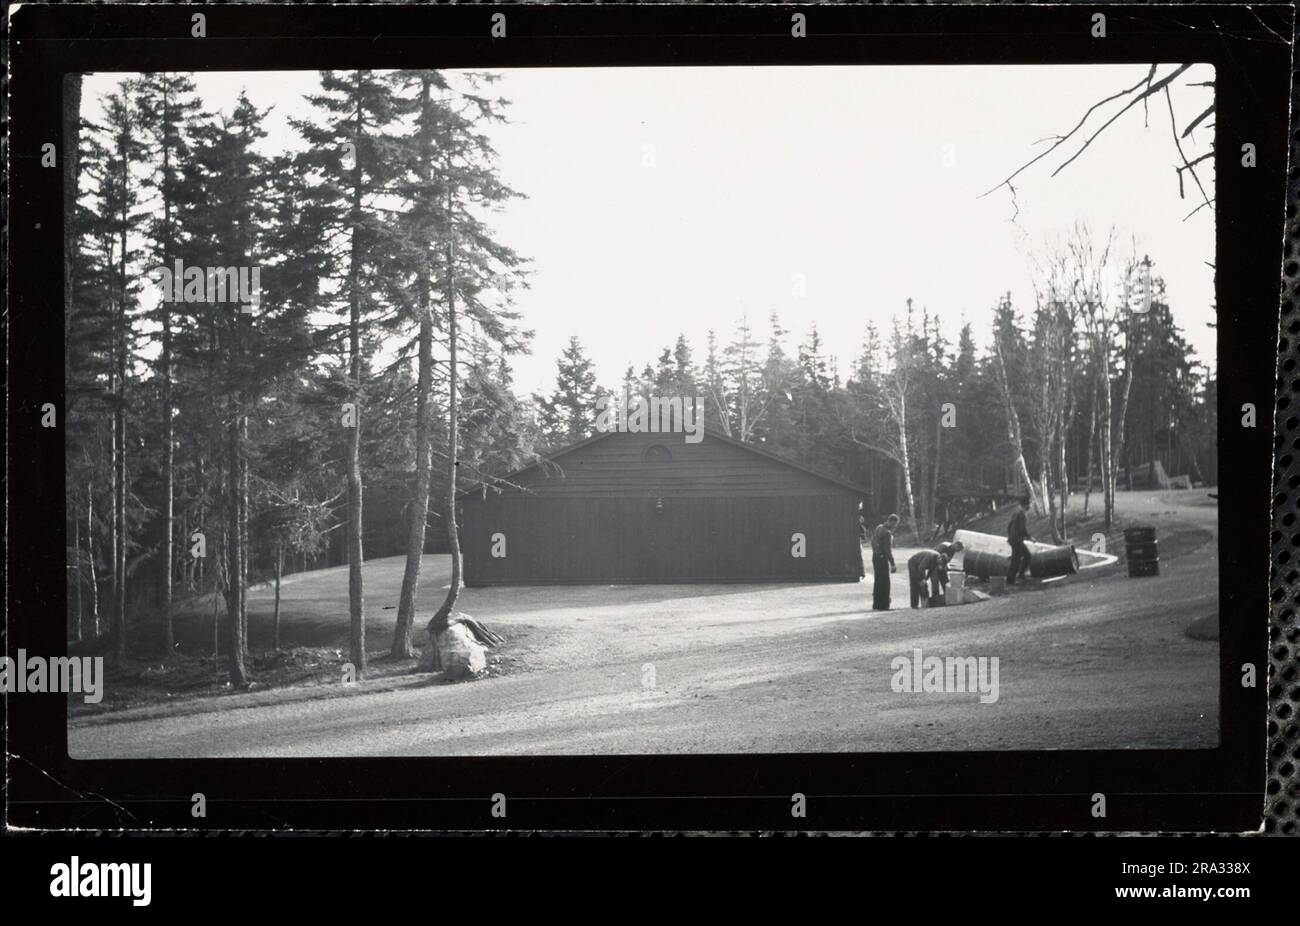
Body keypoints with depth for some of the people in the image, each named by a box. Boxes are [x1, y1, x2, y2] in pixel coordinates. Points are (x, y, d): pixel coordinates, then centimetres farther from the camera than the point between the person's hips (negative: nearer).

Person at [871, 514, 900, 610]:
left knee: (877, 581, 16)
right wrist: (892, 564, -19)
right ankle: (883, 605, -4)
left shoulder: (879, 527, 7)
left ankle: (876, 605, 23)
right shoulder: (887, 533, -20)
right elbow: (887, 550, -22)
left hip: (875, 556, 9)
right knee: (885, 582, -4)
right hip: (882, 558, -9)